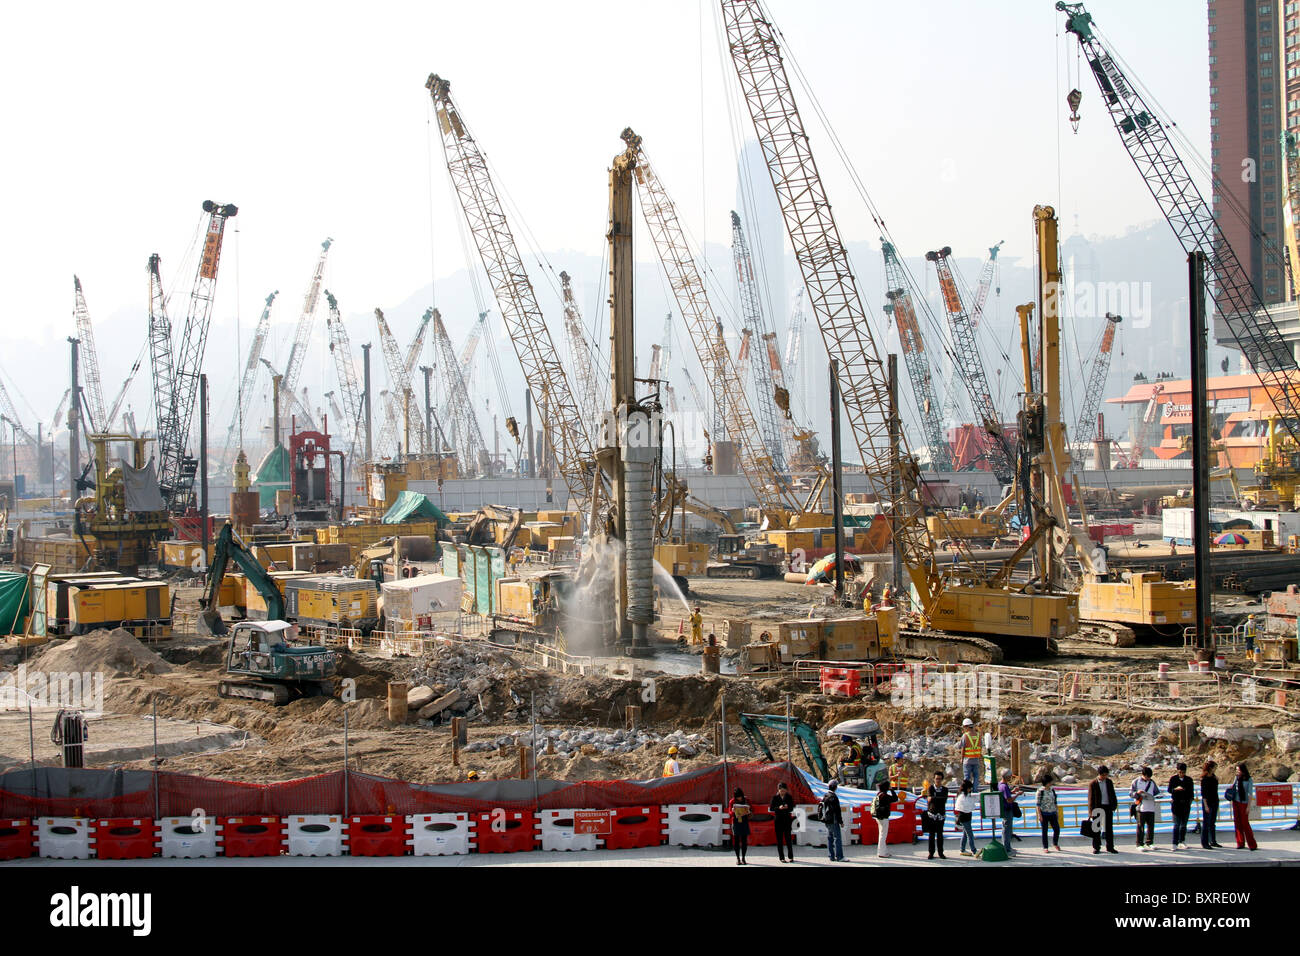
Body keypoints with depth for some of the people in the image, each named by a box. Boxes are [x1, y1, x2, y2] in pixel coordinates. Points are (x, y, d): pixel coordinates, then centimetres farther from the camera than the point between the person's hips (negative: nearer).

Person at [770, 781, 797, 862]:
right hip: (778, 820, 0)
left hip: (787, 820, 0)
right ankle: (782, 857, 6)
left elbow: (791, 808, 2)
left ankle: (791, 857, 8)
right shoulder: (775, 798, 2)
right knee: (779, 839, 1)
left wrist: (787, 807, -20)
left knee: (788, 838, -2)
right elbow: (771, 809, -3)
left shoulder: (789, 797, 4)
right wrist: (778, 808, -20)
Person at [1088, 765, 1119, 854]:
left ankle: (1110, 847, 12)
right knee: (1097, 828, 2)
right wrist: (1091, 811, -9)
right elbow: (1090, 798, -4)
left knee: (1109, 828, 5)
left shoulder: (1109, 782, 9)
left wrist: (1114, 805, 6)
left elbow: (1112, 795, 16)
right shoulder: (1093, 784, -3)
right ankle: (1096, 847, 9)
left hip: (1108, 807, 3)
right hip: (1097, 808, -3)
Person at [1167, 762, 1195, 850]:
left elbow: (1191, 792, 14)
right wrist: (1176, 789, -24)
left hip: (1186, 804, 3)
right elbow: (1169, 789, -4)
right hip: (1176, 803, -3)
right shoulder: (1173, 779, 1)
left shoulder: (1189, 780, 8)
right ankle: (1175, 844, -11)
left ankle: (1181, 842, 18)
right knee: (1177, 824, -9)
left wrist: (1190, 800, 2)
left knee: (1184, 824, 7)